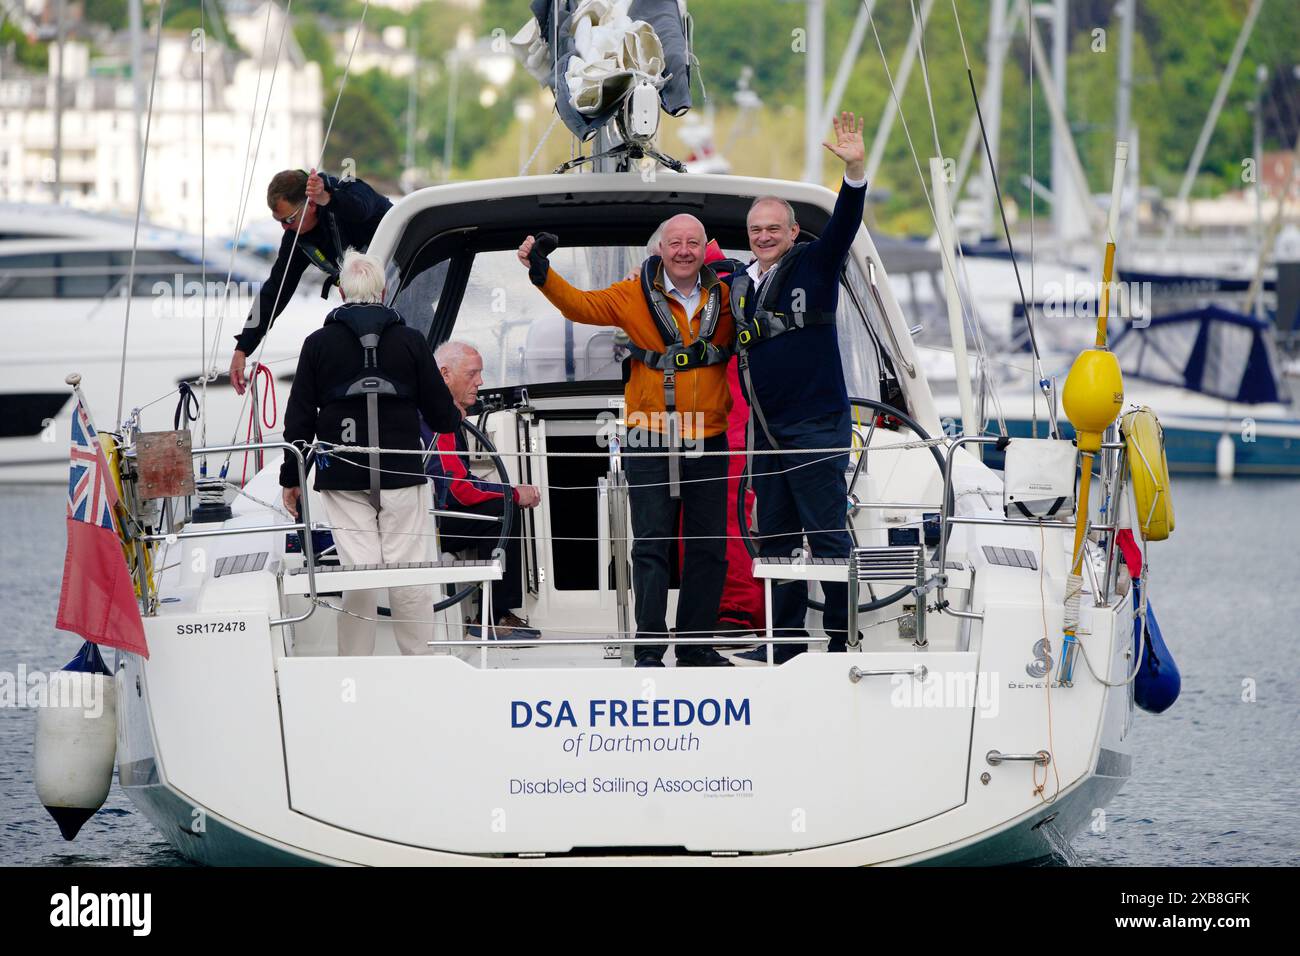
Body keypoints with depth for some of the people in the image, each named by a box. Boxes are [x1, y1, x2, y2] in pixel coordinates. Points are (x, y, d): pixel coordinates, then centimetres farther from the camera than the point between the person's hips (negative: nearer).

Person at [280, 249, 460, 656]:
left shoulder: (319, 344, 1)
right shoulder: (410, 341, 0)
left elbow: (299, 419, 4)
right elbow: (441, 414, 4)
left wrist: (291, 477, 13)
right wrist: (453, 417, 28)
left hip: (342, 478, 0)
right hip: (402, 475, 0)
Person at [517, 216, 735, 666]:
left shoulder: (724, 297, 5)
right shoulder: (635, 295, -2)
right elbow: (580, 305, -8)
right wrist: (543, 274, -22)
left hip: (708, 443, 3)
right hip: (650, 443, -3)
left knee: (709, 548, 6)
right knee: (651, 545, -3)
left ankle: (696, 645, 16)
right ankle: (649, 649, -1)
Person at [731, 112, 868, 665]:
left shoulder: (814, 265, -2)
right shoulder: (739, 287, 15)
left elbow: (844, 224, -17)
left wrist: (854, 172, -32)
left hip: (817, 426, -7)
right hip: (766, 430, 7)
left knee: (827, 532, -6)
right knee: (774, 537, 10)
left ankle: (844, 636, -1)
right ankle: (785, 639, 17)